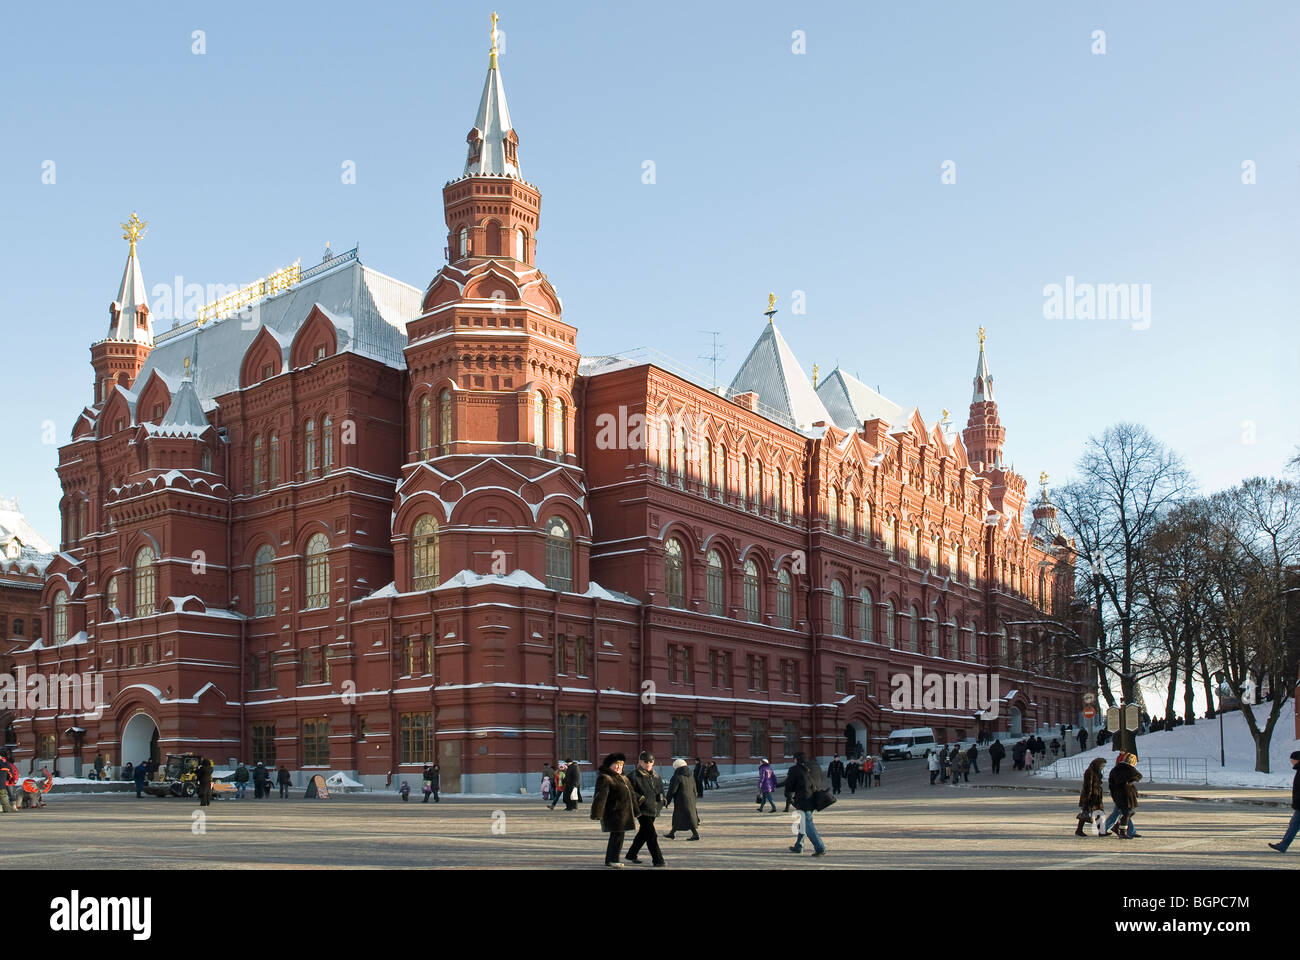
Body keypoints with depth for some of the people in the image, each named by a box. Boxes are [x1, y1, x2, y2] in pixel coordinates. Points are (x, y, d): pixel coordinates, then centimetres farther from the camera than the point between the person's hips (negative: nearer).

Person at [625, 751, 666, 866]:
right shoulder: (634, 776, -7)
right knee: (651, 835, -11)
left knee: (643, 833, 17)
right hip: (642, 809, -7)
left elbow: (660, 789, 25)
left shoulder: (656, 776, 14)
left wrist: (662, 798, 7)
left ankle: (631, 855, 33)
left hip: (653, 809, 7)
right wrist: (639, 798, -20)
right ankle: (657, 859, -7)